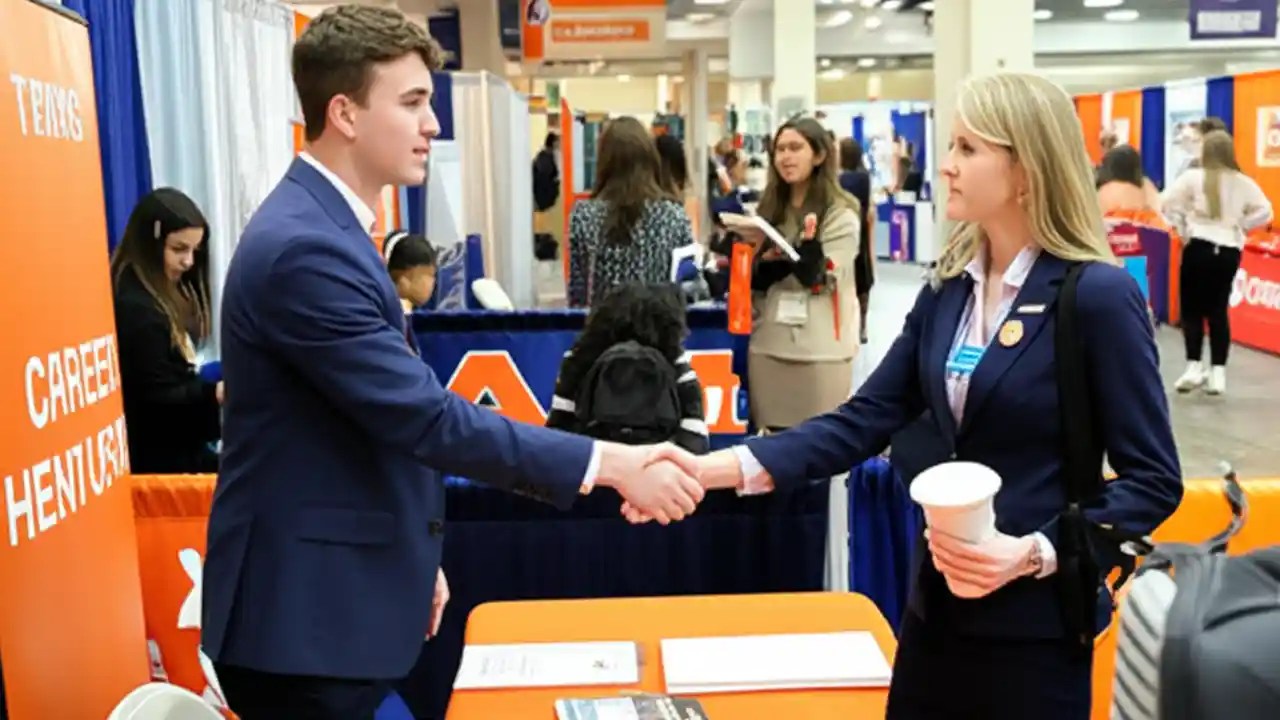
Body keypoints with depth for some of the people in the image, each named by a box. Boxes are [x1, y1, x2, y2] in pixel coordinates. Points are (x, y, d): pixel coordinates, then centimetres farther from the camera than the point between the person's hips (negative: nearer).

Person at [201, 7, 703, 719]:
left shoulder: (325, 227, 11)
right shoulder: (304, 246, -23)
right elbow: (426, 418, -26)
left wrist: (410, 557, 20)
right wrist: (608, 462, -23)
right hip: (304, 616, -10)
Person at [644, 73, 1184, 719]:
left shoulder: (1098, 297, -14)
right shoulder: (949, 291, 4)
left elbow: (1152, 480, -12)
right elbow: (864, 422, -1)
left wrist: (1036, 554, -24)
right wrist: (720, 467, -12)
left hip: (1034, 625, -6)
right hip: (937, 606, 6)